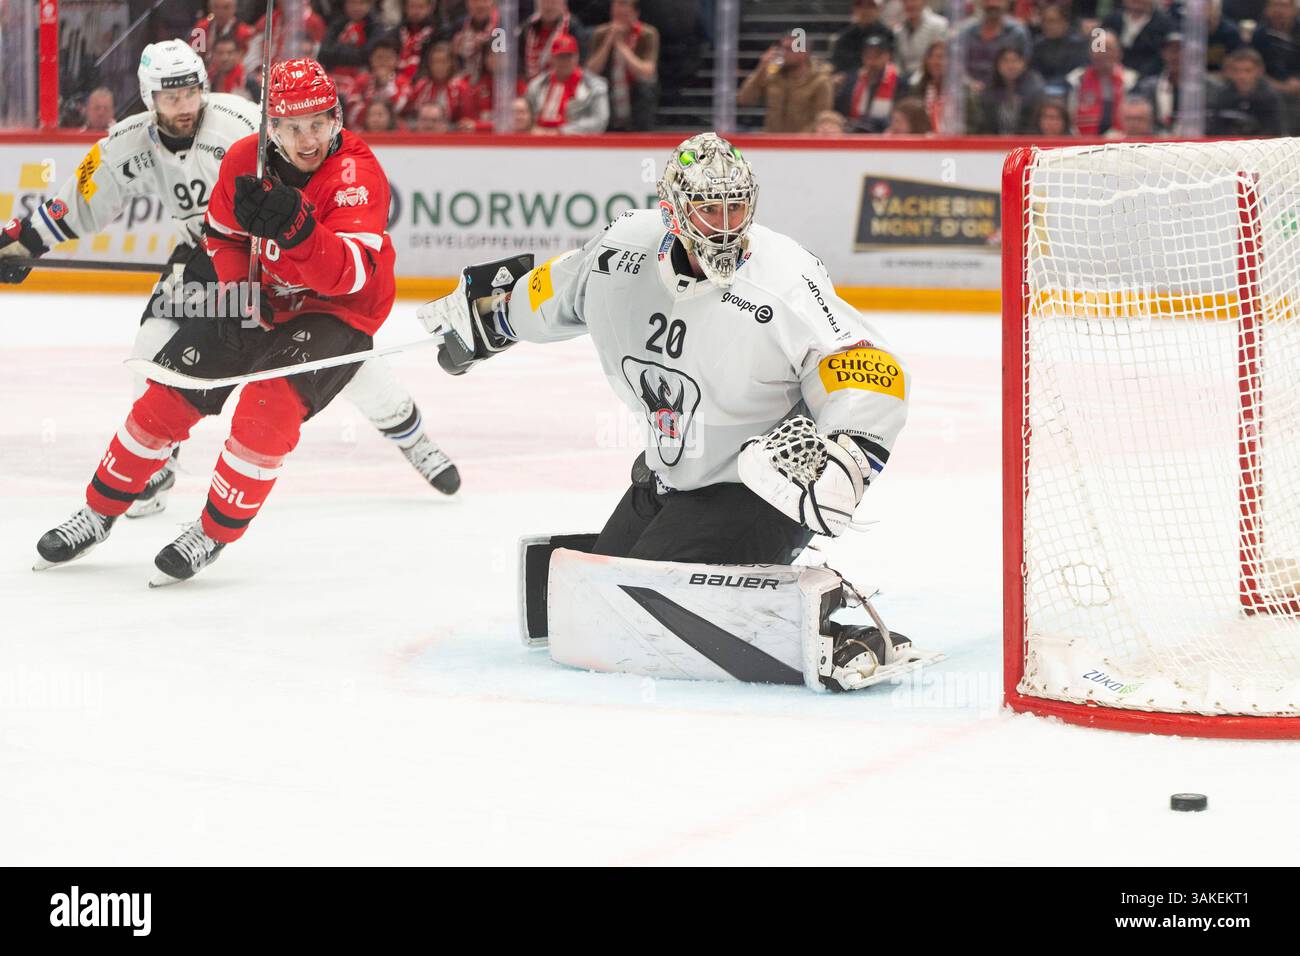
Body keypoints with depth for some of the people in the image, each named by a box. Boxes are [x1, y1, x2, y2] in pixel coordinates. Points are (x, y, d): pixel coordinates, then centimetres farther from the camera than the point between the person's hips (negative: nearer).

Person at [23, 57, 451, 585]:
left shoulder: (357, 172, -27)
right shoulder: (245, 158, -11)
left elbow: (349, 276, -39)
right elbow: (222, 234, 7)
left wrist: (295, 226, -55)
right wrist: (238, 286, -12)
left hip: (336, 310, -5)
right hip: (261, 298, 5)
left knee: (269, 402, -27)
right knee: (169, 393, 1)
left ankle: (214, 533, -9)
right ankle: (98, 513, 19)